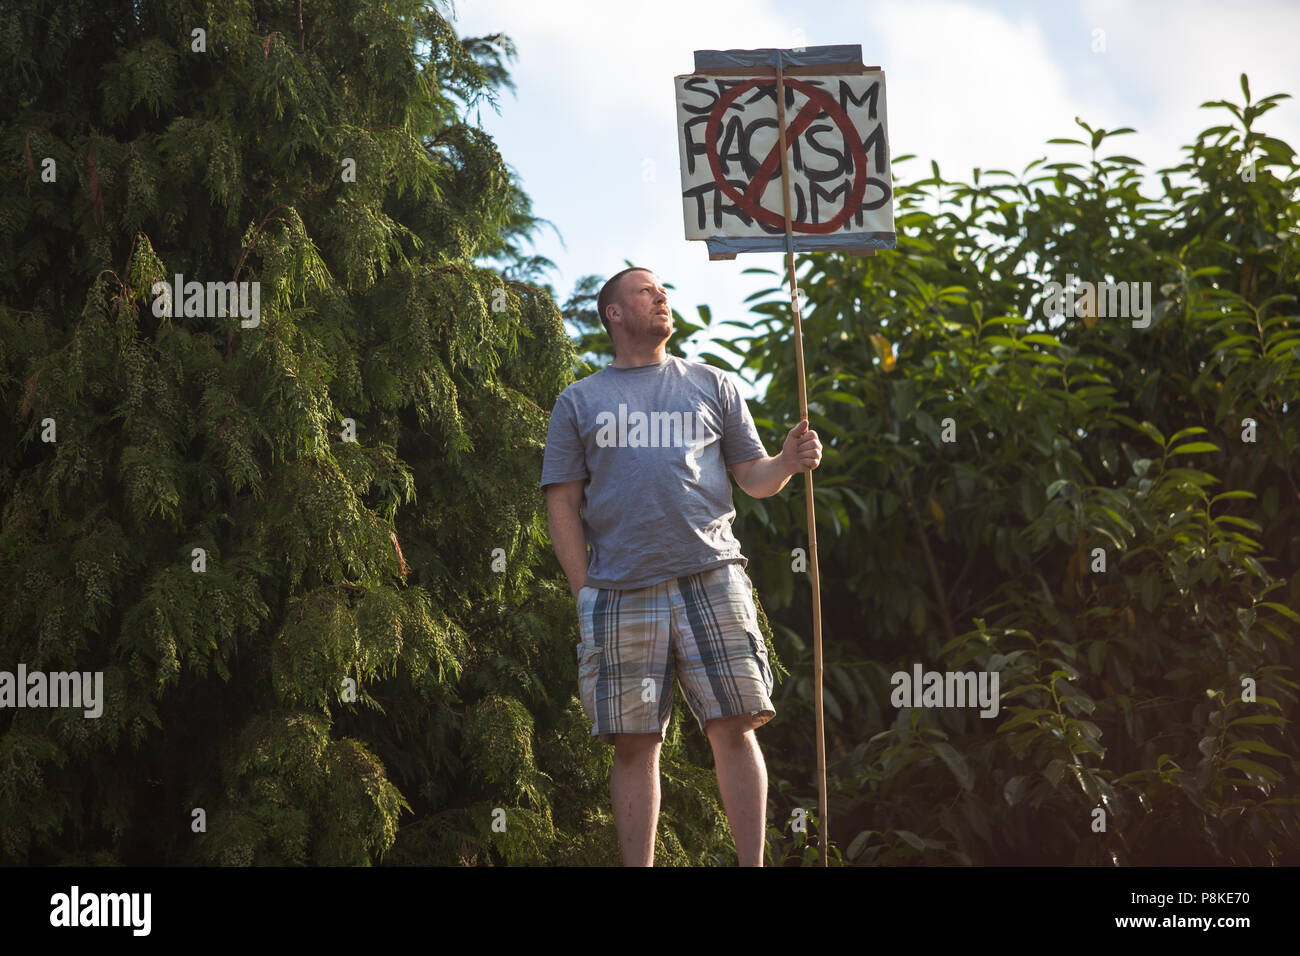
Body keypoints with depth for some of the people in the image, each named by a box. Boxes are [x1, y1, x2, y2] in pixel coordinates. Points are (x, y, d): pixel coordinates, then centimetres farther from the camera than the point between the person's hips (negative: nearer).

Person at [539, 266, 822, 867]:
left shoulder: (711, 386, 18)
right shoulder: (579, 403, 15)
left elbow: (754, 477, 17)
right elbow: (563, 503, 11)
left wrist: (790, 462, -6)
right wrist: (584, 592, 0)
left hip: (711, 579, 0)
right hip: (621, 591, 0)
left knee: (735, 728, -7)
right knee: (634, 744, -2)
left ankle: (753, 864, -4)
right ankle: (638, 867, 1)